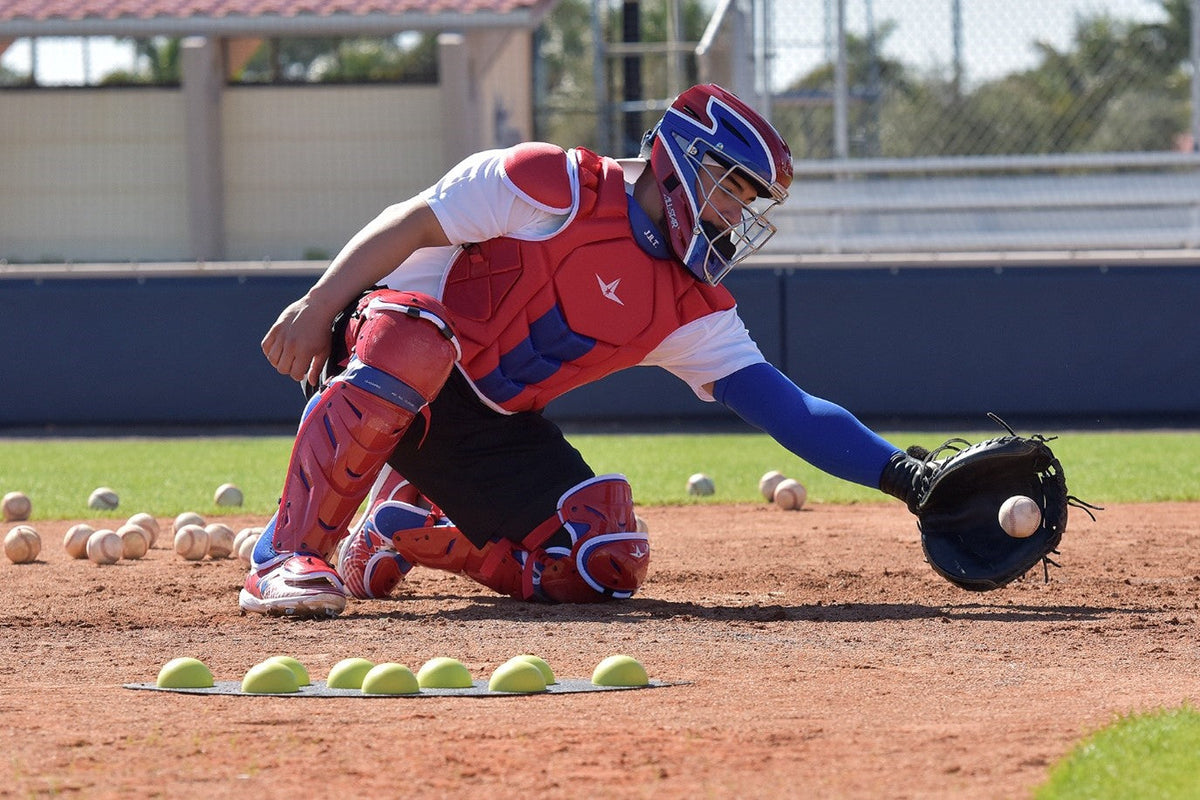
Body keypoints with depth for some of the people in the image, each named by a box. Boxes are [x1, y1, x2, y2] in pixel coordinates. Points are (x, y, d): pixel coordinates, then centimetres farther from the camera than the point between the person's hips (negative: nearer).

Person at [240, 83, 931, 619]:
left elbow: (790, 410, -2)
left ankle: (408, 530, 15)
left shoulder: (693, 310, 4)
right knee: (412, 346, -43)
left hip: (492, 424, 7)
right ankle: (285, 559, -35)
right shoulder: (558, 187, -13)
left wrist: (899, 473, -15)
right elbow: (410, 224, -12)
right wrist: (318, 307, -22)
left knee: (606, 568, -9)